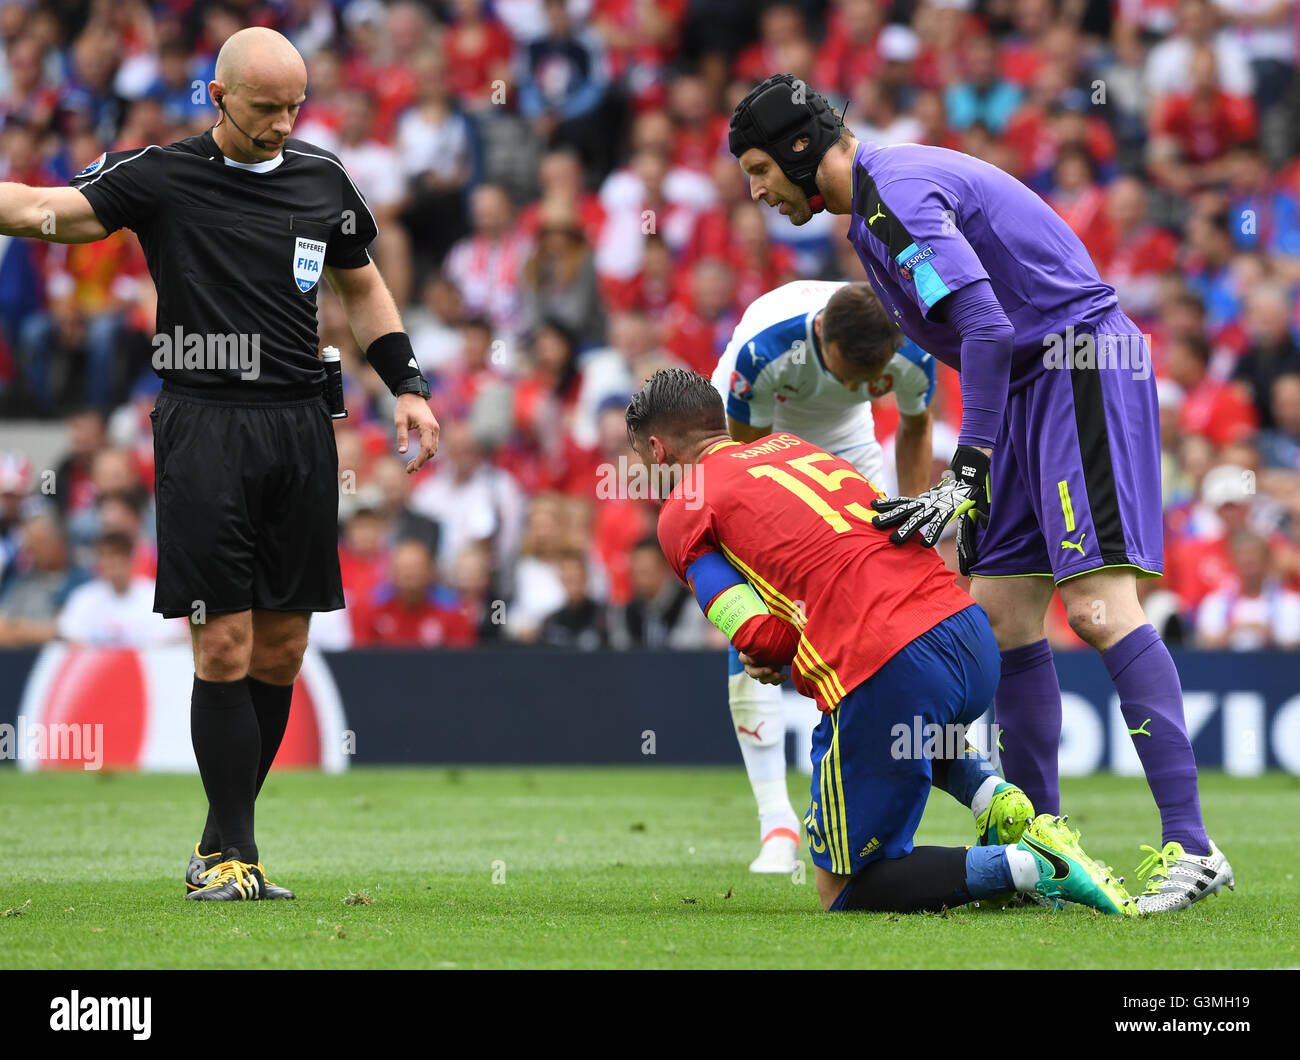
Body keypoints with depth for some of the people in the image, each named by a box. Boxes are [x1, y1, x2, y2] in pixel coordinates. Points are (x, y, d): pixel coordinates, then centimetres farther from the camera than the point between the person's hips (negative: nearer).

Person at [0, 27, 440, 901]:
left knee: (280, 653, 5)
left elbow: (362, 287, 24)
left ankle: (221, 844, 16)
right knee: (224, 649, -8)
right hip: (205, 428, -4)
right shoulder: (159, 177, -1)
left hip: (301, 428, 4)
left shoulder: (323, 179, 12)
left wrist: (408, 386, 16)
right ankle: (232, 853, -1)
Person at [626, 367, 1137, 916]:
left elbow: (759, 639, -4)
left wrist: (769, 651, 20)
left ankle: (1029, 864, -11)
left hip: (889, 675, -7)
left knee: (844, 890, 10)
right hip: (974, 635, 7)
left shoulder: (683, 512, 7)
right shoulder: (791, 445, 27)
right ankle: (996, 799, 16)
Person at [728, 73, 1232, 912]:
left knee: (1099, 608, -18)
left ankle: (1190, 848, -23)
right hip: (1031, 381, 11)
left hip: (1083, 364, -11)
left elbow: (986, 327, -25)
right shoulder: (876, 202, 18)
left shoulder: (895, 192, -15)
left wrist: (968, 474, -26)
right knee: (1004, 614, 6)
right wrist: (967, 478, 20)